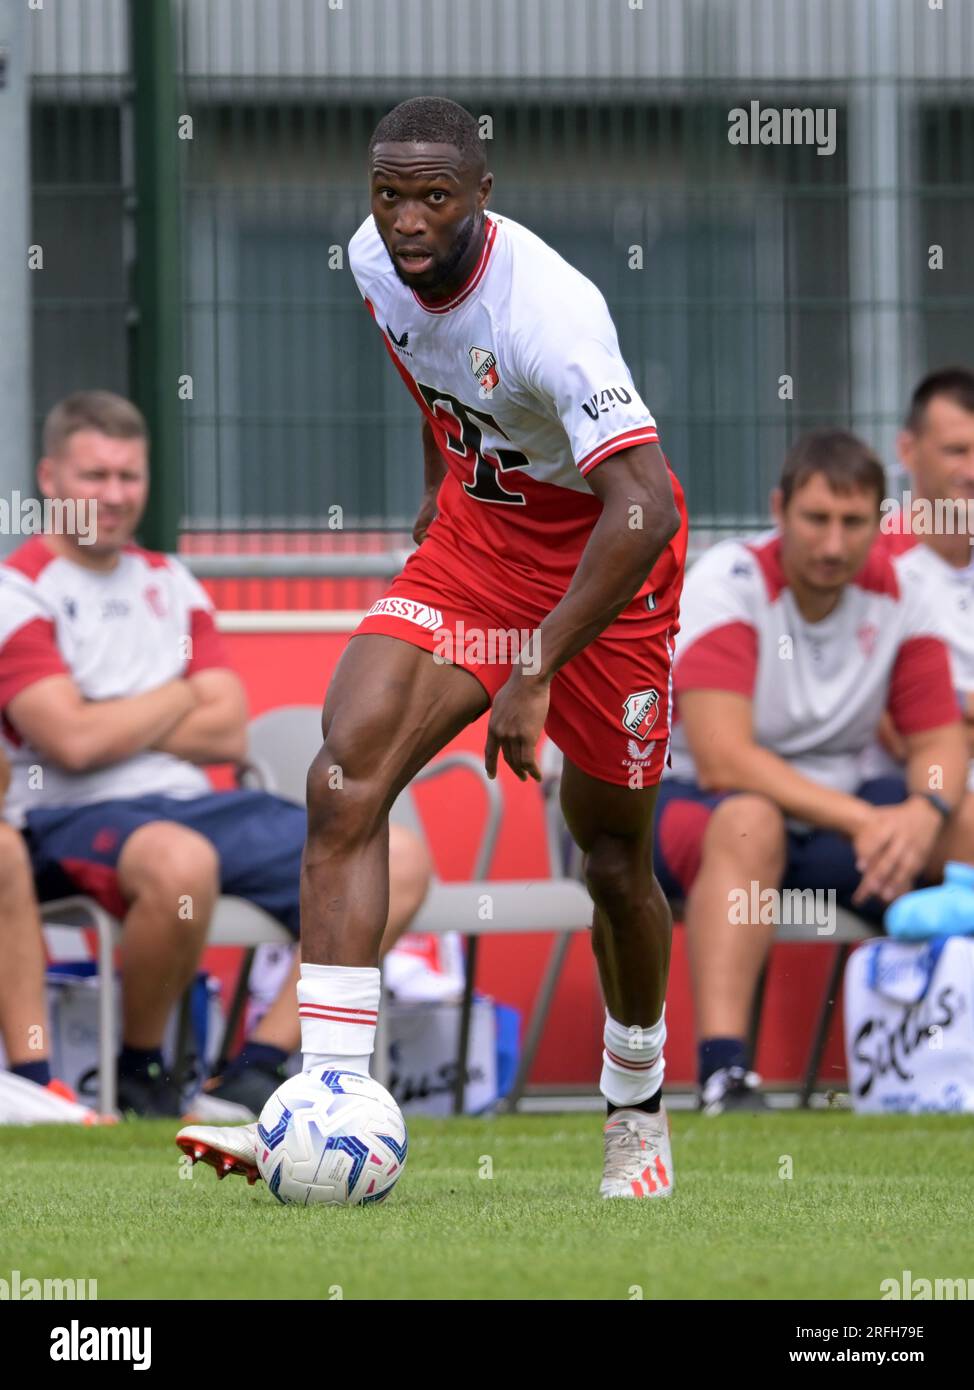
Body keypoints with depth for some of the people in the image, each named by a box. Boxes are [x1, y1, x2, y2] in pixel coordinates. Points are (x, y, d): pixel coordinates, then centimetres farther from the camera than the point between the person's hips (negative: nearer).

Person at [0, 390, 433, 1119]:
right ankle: (139, 1073, -17)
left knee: (399, 857, -9)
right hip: (74, 818, -7)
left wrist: (114, 725, -6)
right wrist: (183, 697, 0)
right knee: (180, 862, -43)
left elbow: (229, 734, 8)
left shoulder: (168, 583, 18)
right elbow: (72, 741, -16)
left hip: (192, 802, 7)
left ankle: (255, 1072, -15)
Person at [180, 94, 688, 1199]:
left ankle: (637, 1107, 34)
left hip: (604, 558, -6)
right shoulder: (376, 258, -9)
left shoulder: (547, 310, -32)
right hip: (474, 529, 6)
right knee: (344, 777, -16)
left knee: (612, 857, 6)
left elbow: (641, 512, -39)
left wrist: (538, 672, -40)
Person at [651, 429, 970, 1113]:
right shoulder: (731, 582, -17)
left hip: (836, 812, 5)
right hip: (698, 803, -5)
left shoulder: (896, 595, -2)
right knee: (750, 822, -39)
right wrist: (863, 821, -31)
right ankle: (724, 1076, -50)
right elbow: (722, 760, -26)